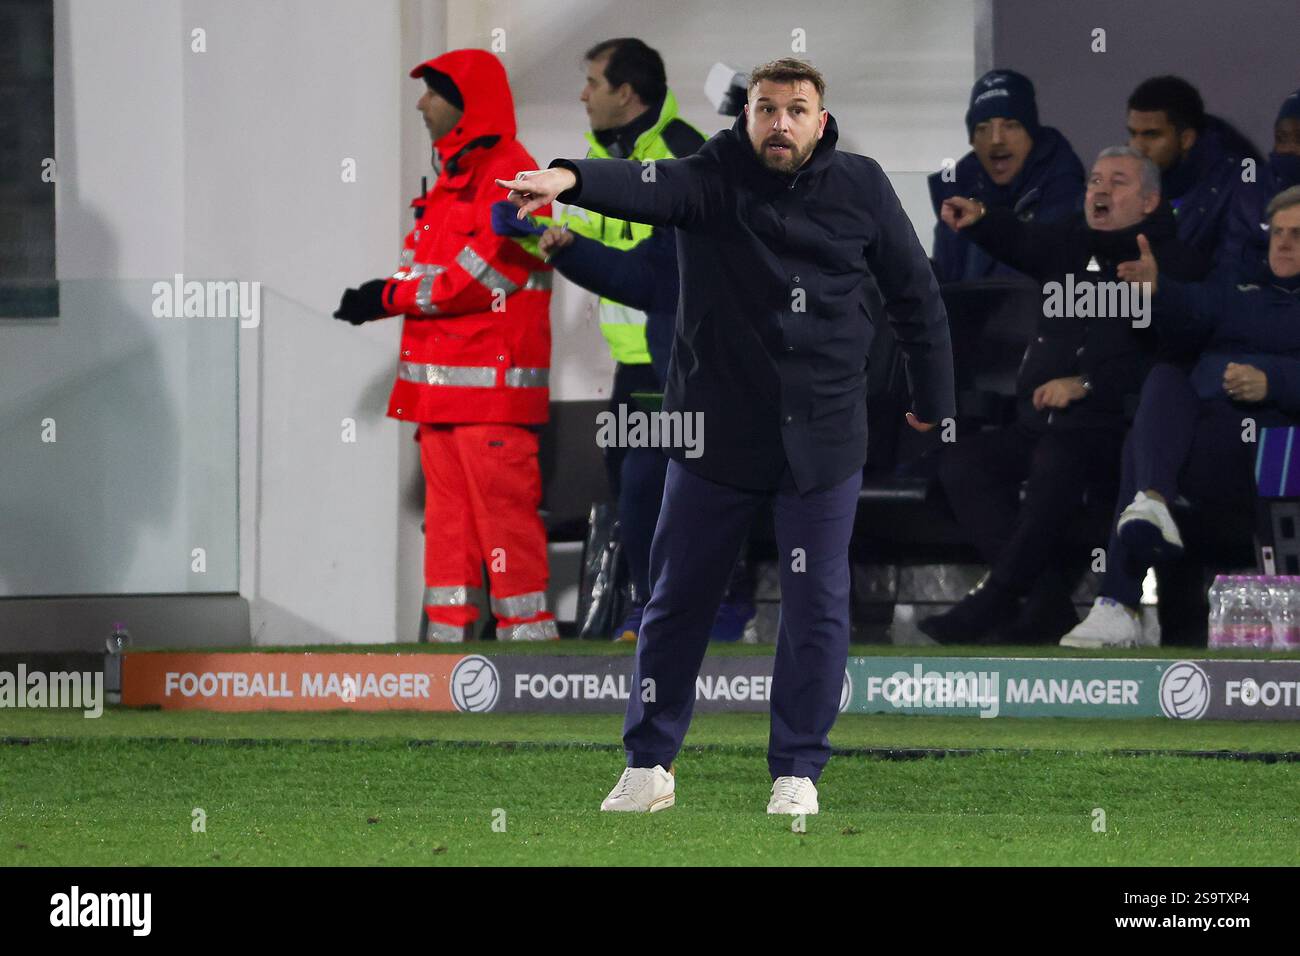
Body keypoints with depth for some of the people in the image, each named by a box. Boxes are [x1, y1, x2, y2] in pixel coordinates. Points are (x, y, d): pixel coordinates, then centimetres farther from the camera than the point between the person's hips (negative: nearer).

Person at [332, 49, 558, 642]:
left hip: (491, 383, -10)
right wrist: (381, 297, 3)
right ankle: (448, 634, 13)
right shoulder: (454, 177, 21)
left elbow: (480, 275, -18)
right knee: (447, 510, 10)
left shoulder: (508, 173, -11)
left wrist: (391, 297, -13)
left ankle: (529, 636, -7)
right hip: (441, 383, 10)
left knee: (501, 510, -9)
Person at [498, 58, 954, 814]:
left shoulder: (861, 188, -1)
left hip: (823, 437, 0)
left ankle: (797, 772, 14)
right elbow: (646, 188, -27)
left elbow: (915, 292, 9)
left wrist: (933, 400, 14)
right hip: (717, 431, 0)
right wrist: (569, 179, -49)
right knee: (679, 599, 5)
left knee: (816, 608, 2)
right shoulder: (714, 179, -6)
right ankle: (649, 766, 16)